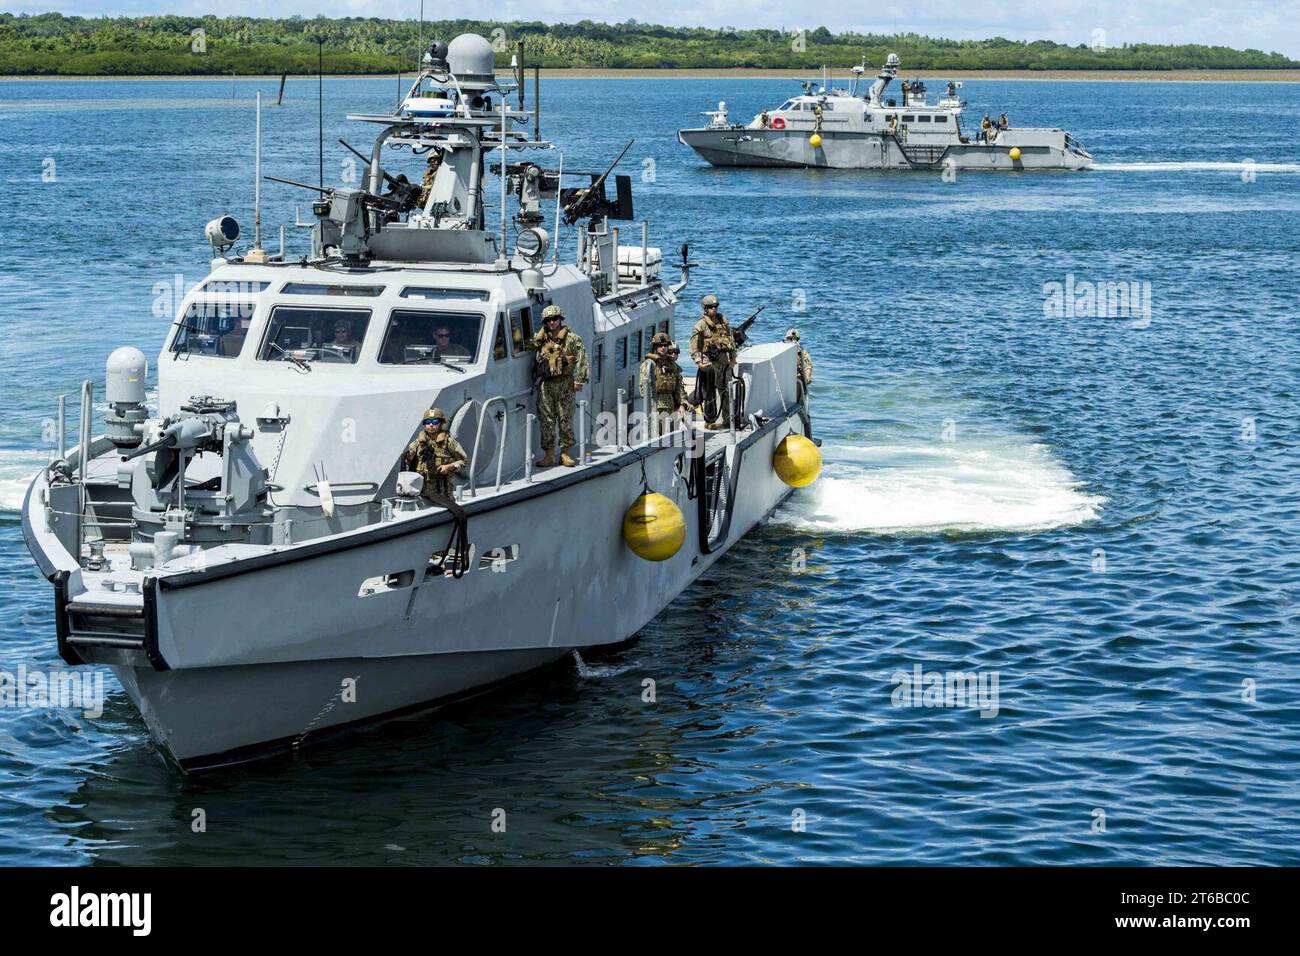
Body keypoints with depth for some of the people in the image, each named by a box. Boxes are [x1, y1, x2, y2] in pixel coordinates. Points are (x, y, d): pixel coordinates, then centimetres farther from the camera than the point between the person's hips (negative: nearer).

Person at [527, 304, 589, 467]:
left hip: (564, 384, -2)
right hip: (545, 384, 3)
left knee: (566, 419, 1)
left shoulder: (572, 338, 1)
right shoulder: (540, 339, 12)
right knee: (546, 420, 1)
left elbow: (582, 360, -4)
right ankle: (549, 455, 6)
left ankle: (565, 453, 9)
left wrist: (580, 380, -10)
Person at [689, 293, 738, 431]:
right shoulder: (701, 325, -9)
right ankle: (709, 421, 1)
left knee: (725, 391, 13)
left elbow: (731, 339, 18)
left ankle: (726, 420, 22)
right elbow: (694, 345, -12)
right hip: (709, 361, -6)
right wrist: (699, 362, -20)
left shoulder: (723, 320, 9)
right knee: (710, 393, -5)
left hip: (724, 359, 6)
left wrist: (733, 357, 15)